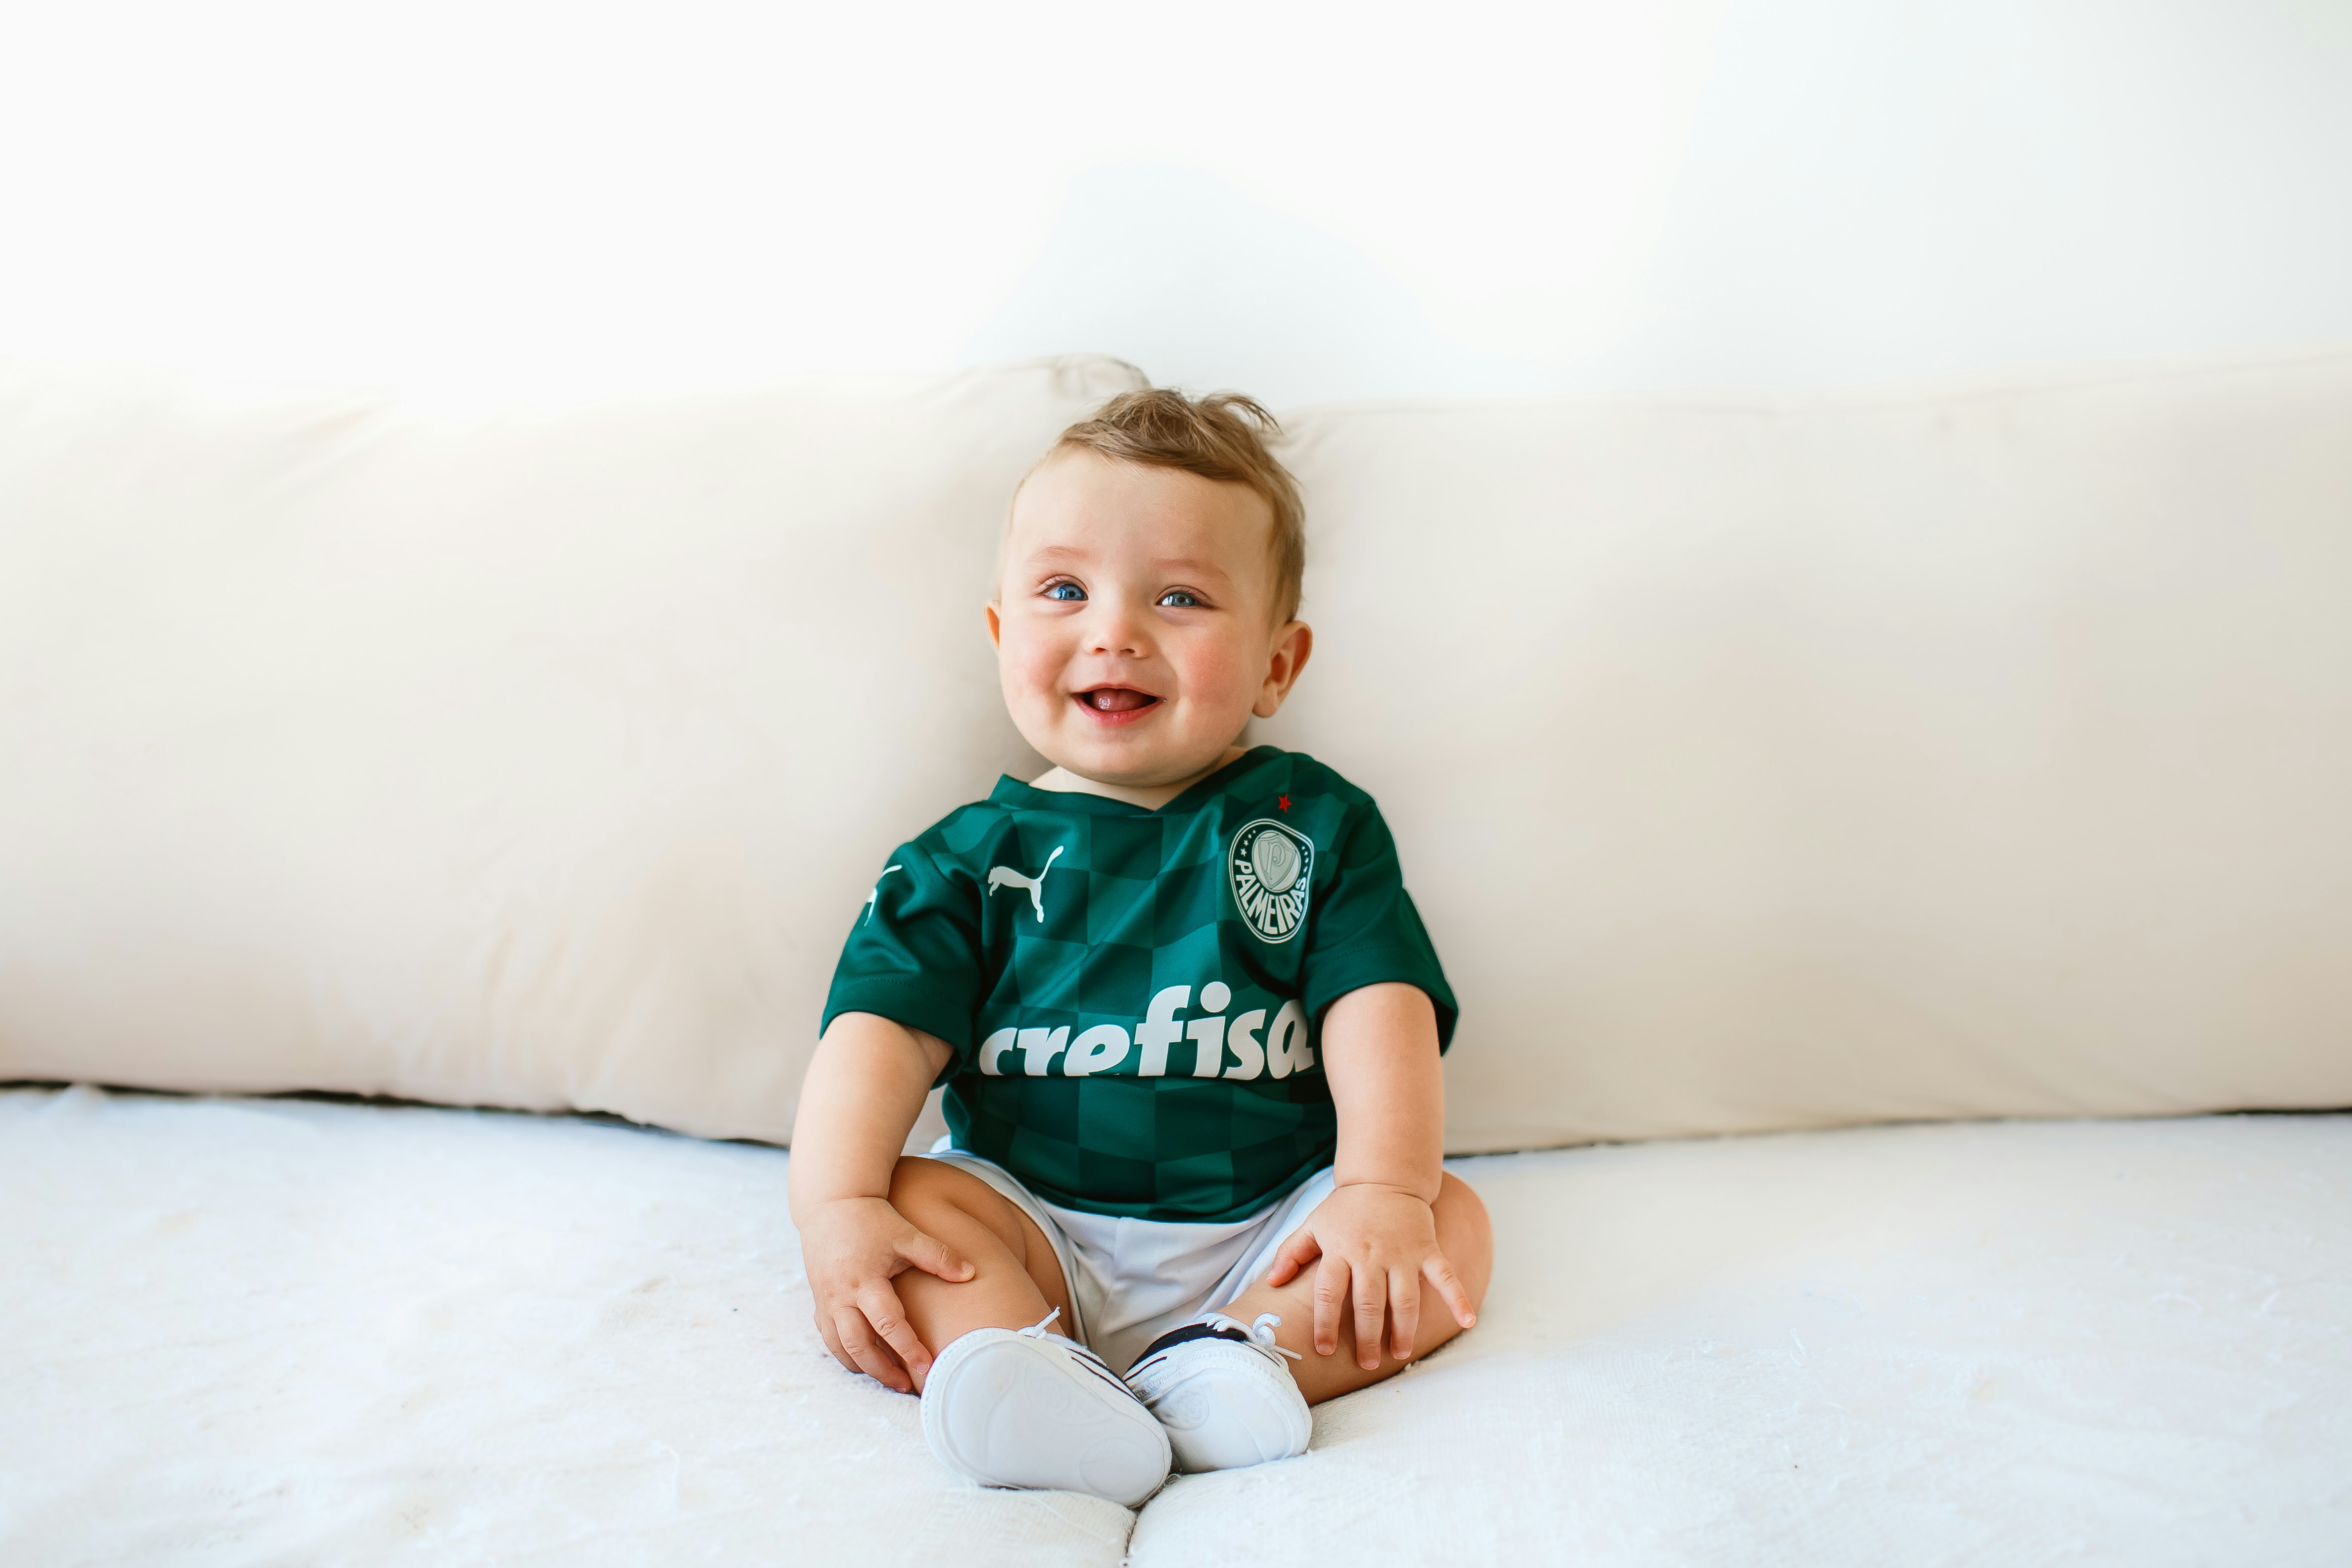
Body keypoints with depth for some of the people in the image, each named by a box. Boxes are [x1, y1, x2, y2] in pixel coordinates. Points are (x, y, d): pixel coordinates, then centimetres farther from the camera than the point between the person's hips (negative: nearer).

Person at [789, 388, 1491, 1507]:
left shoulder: (1319, 825, 6)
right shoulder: (978, 854, 5)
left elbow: (1378, 1006, -4)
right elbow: (886, 1024, -4)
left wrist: (1384, 1191, -20)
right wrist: (837, 1207, -21)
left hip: (1262, 1235, 1)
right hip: (1033, 1230, 0)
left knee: (1452, 1226, -19)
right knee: (910, 1195, -24)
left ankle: (1230, 1357, -37)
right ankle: (1030, 1374, -44)